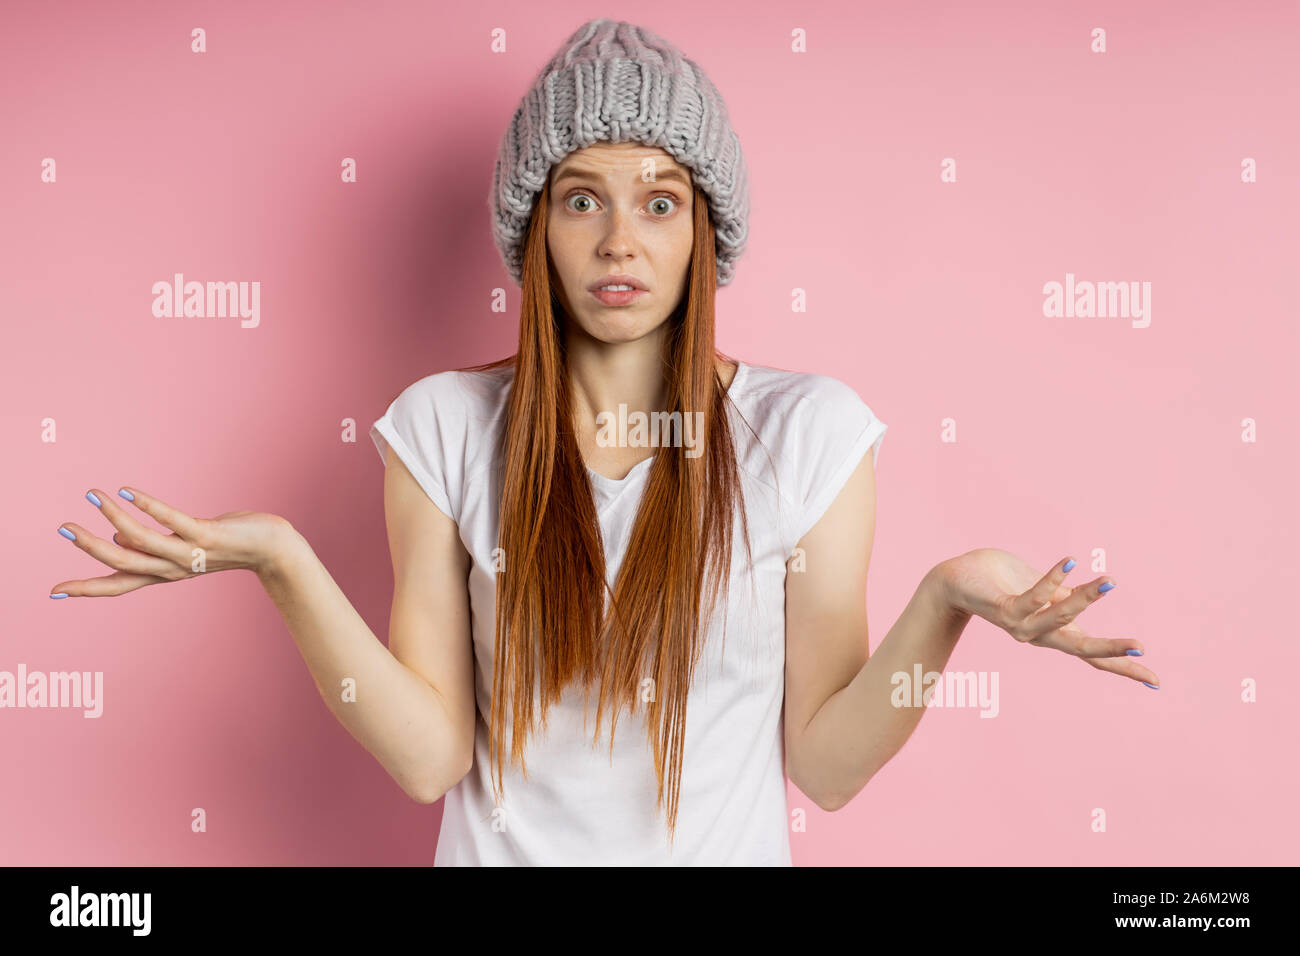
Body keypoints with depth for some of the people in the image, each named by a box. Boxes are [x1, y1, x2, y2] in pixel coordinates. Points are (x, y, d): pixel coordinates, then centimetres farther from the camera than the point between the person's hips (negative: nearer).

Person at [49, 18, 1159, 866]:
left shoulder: (807, 429, -11)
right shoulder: (446, 427, -8)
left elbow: (825, 763, -10)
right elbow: (430, 756, -11)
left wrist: (942, 604, -26)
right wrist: (286, 563, -22)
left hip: (725, 849, 0)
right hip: (505, 846, 1)